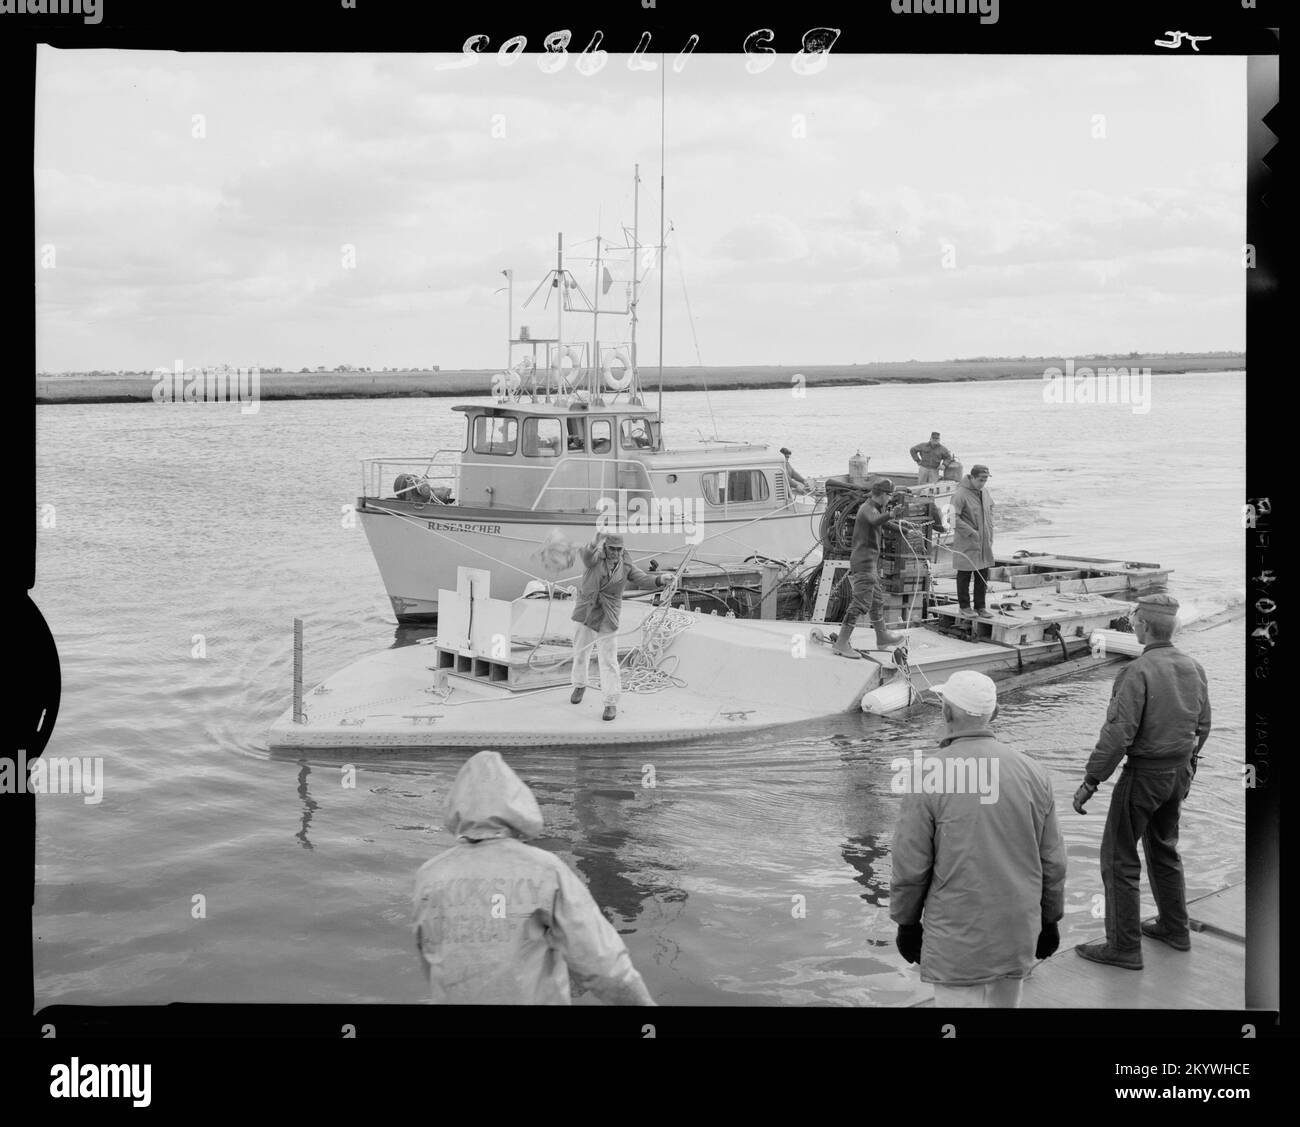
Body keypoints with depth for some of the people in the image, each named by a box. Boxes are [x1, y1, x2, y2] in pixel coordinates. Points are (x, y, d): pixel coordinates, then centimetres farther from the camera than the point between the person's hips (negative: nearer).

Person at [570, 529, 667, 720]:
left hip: (607, 619, -1)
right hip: (586, 614, 1)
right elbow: (585, 554, -31)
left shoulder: (626, 566, -3)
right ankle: (580, 685, 47)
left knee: (608, 661, -7)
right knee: (580, 653, 19)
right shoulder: (595, 559, -9)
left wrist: (659, 580, -32)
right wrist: (596, 543, -49)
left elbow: (642, 579, -13)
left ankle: (611, 703, -1)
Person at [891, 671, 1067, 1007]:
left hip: (957, 940, -4)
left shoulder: (928, 777, -14)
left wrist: (907, 923, 4)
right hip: (1018, 934, 4)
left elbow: (910, 865, -10)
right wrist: (1049, 920, 16)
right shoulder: (1032, 772, -2)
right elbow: (1052, 861, 4)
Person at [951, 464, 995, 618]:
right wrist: (971, 532, -19)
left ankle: (980, 607, 18)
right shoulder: (960, 494, -15)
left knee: (983, 576, 9)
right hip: (966, 543, -7)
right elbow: (954, 517, -19)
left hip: (984, 542, 7)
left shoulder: (985, 492, 8)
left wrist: (989, 533, 12)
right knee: (965, 575, 3)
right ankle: (964, 606, 14)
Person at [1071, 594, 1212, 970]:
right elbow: (1202, 726, 12)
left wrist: (1090, 782, -18)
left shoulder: (1137, 672, -22)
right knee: (1163, 848, 25)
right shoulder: (1193, 668, 2)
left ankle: (1124, 946, 7)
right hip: (1179, 770, 8)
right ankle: (1174, 928, 35)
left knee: (1119, 857, 3)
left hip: (1144, 774, -8)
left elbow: (1118, 734, -25)